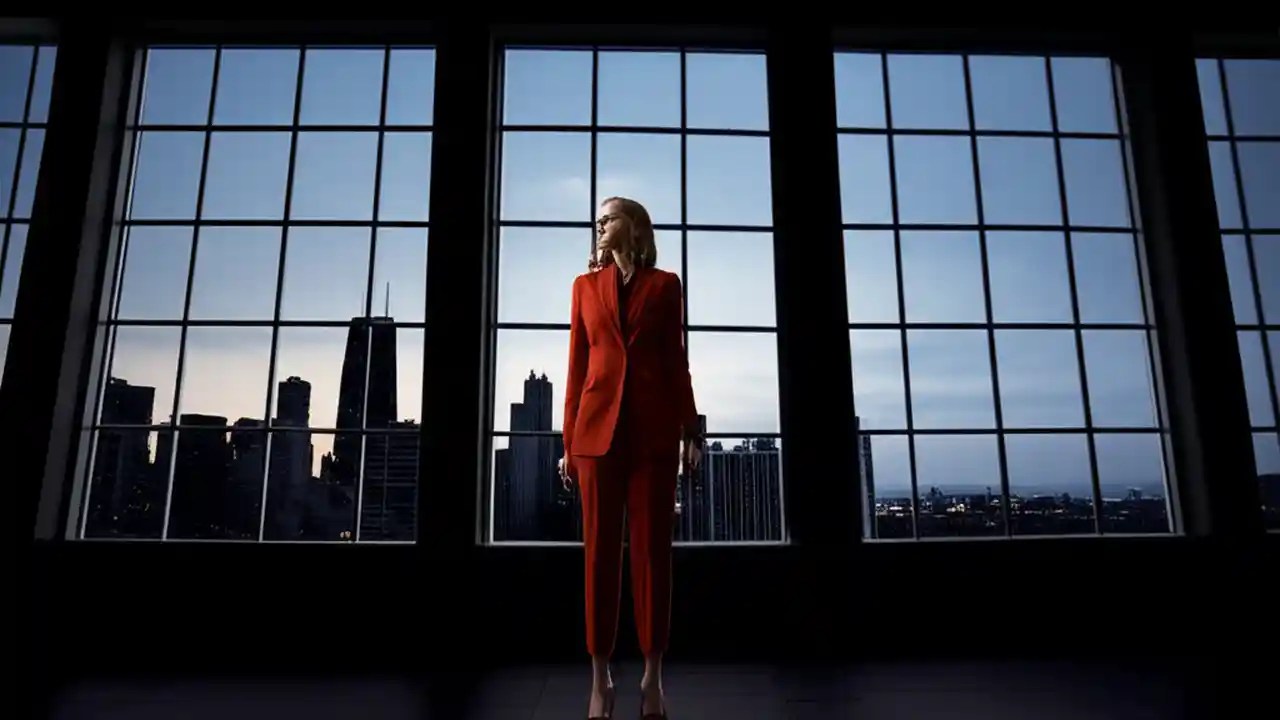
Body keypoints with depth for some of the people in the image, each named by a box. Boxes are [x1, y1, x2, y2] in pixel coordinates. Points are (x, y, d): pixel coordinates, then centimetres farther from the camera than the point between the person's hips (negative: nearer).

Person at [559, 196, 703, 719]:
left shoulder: (665, 285, 9)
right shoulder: (585, 285, 13)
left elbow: (676, 362, 7)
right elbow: (577, 365, 10)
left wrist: (691, 430, 0)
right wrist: (569, 441, 5)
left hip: (653, 428, -1)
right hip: (599, 427, 1)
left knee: (652, 550, 3)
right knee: (600, 552, 3)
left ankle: (652, 676, 14)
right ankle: (600, 678, 13)